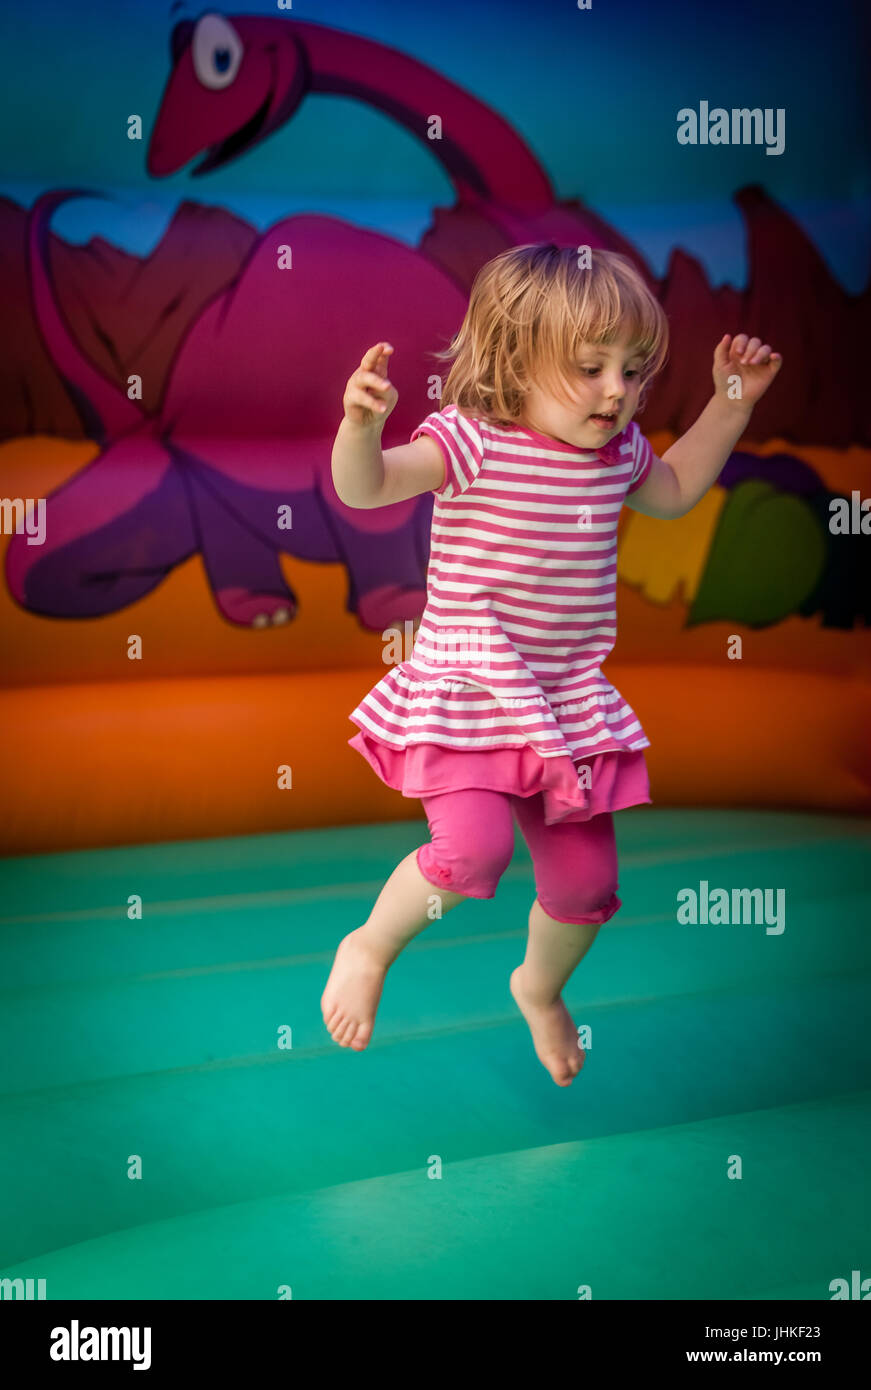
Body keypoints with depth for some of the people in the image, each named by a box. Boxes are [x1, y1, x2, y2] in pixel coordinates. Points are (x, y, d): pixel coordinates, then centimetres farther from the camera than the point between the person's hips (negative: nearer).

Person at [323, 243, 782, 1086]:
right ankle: (367, 949, 6)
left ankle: (540, 987, 45)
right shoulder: (471, 441, -15)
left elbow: (674, 490, 27)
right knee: (474, 849, -25)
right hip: (468, 693, -6)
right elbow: (364, 486, -27)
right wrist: (362, 421, -48)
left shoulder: (617, 452, 5)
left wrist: (731, 403, 19)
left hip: (570, 703, 6)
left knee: (586, 879, 11)